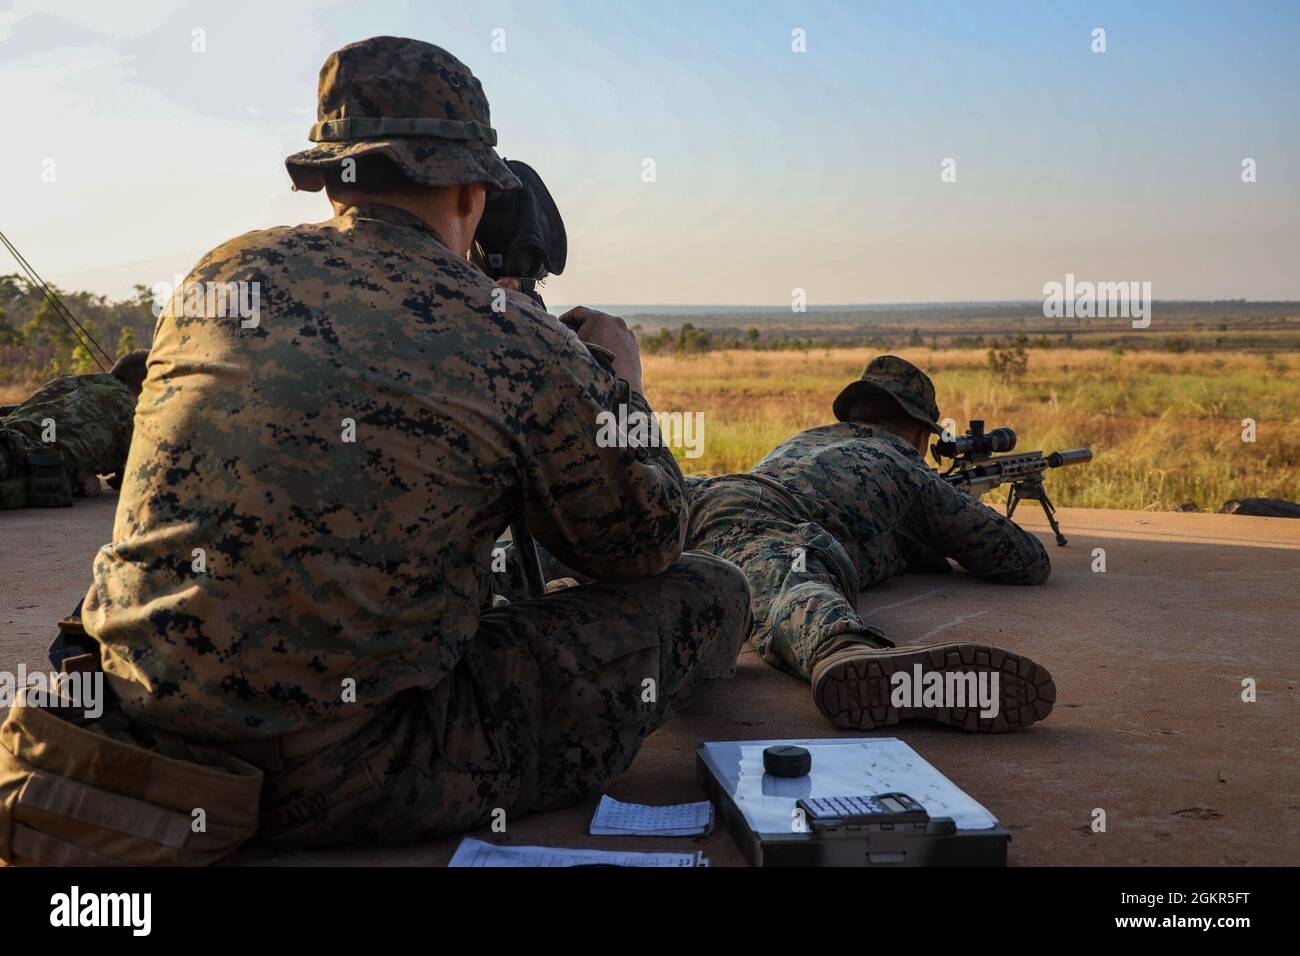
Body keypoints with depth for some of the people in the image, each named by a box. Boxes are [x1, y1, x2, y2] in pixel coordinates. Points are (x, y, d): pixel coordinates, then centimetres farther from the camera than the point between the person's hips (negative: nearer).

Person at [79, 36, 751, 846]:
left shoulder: (222, 274, 4)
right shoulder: (521, 346, -10)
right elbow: (646, 547, 4)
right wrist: (620, 390, 21)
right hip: (336, 783, -7)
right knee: (711, 597, 4)